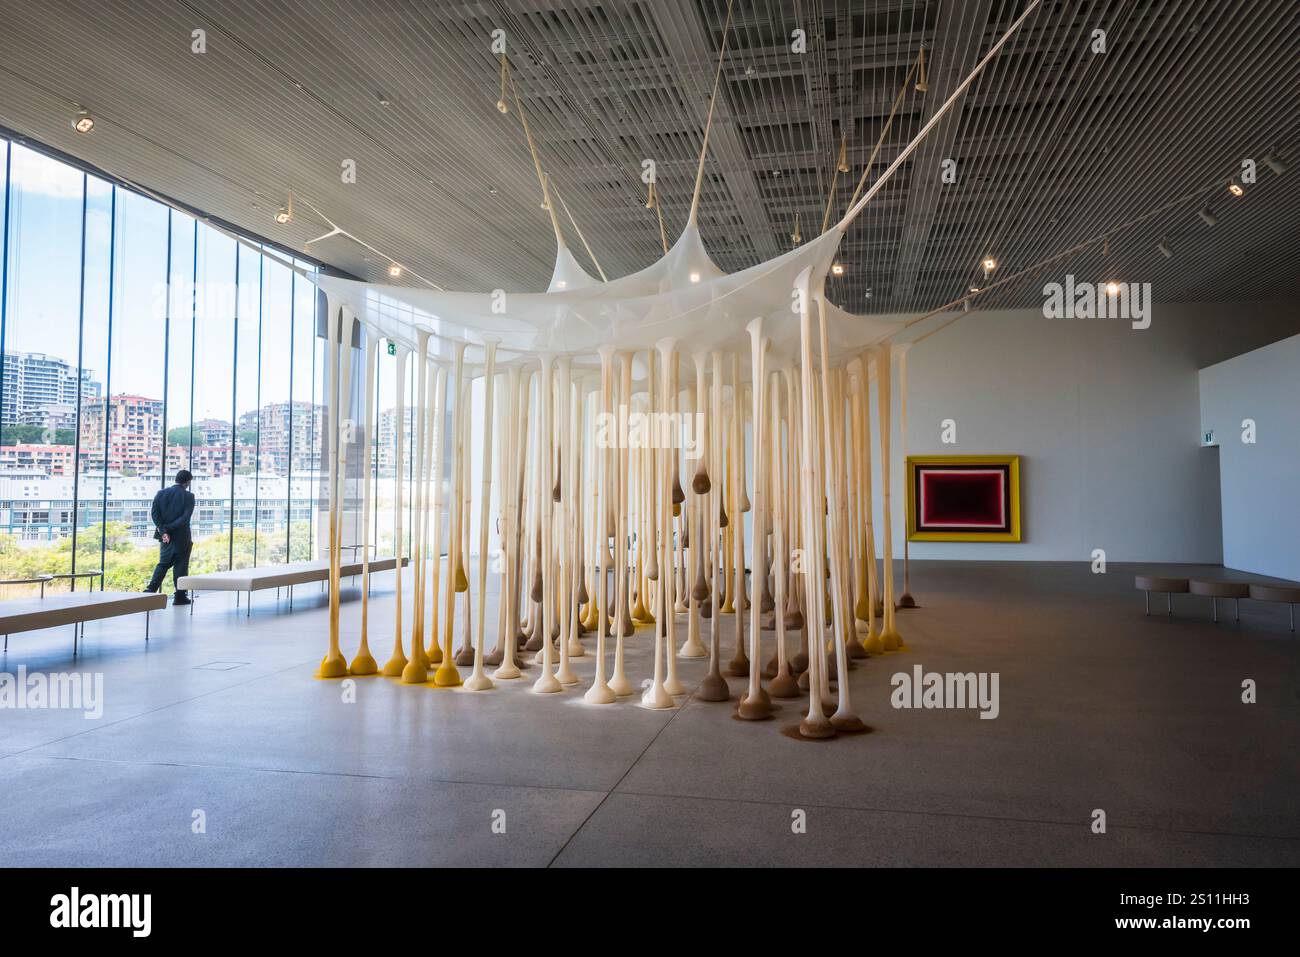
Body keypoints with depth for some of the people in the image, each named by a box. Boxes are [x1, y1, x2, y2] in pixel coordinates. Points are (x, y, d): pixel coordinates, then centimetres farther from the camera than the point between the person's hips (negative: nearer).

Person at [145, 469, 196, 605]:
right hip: (182, 537, -4)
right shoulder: (189, 496, -9)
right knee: (181, 566, 6)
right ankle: (180, 596, 10)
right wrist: (169, 528, -13)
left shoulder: (161, 494, 3)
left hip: (166, 537, 4)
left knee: (163, 563, 17)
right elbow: (185, 517, -18)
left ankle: (151, 590, 4)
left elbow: (154, 514, -6)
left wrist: (163, 530, -11)